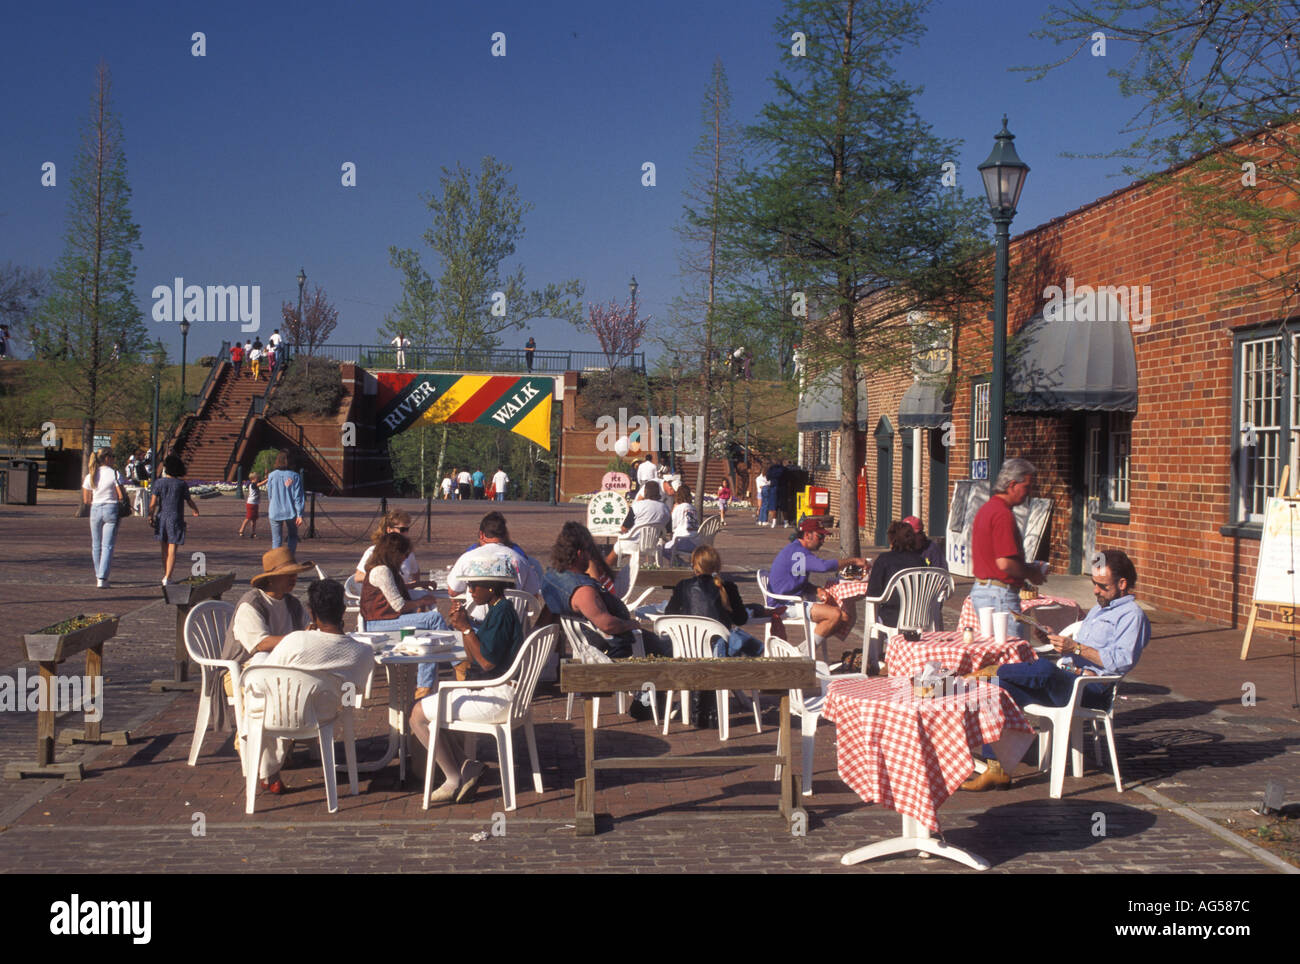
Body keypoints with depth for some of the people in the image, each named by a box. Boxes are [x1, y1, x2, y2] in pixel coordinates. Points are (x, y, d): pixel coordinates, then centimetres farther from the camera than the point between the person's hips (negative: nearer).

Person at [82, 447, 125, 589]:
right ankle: (102, 579, -10)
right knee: (108, 545, -2)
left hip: (95, 510, 4)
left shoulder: (90, 476, 4)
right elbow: (121, 496, -10)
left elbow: (86, 500, 5)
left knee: (96, 545, 16)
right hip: (111, 509, -4)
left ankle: (98, 577, 24)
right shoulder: (114, 474, -8)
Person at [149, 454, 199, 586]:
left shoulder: (159, 483, -3)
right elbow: (189, 501, 4)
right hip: (176, 518, -2)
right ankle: (167, 577, -11)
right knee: (172, 549, -2)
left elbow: (153, 502, -6)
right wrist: (196, 511, 23)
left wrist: (150, 516, 7)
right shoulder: (182, 484, -6)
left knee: (164, 548, 16)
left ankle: (166, 574, 24)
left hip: (162, 517, 2)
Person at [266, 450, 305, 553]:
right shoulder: (295, 476, -6)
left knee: (276, 539, 7)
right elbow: (298, 497, -7)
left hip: (274, 513, 1)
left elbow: (269, 495, 8)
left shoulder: (272, 476, -2)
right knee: (292, 537, 17)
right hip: (290, 512, -1)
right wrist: (300, 514, -6)